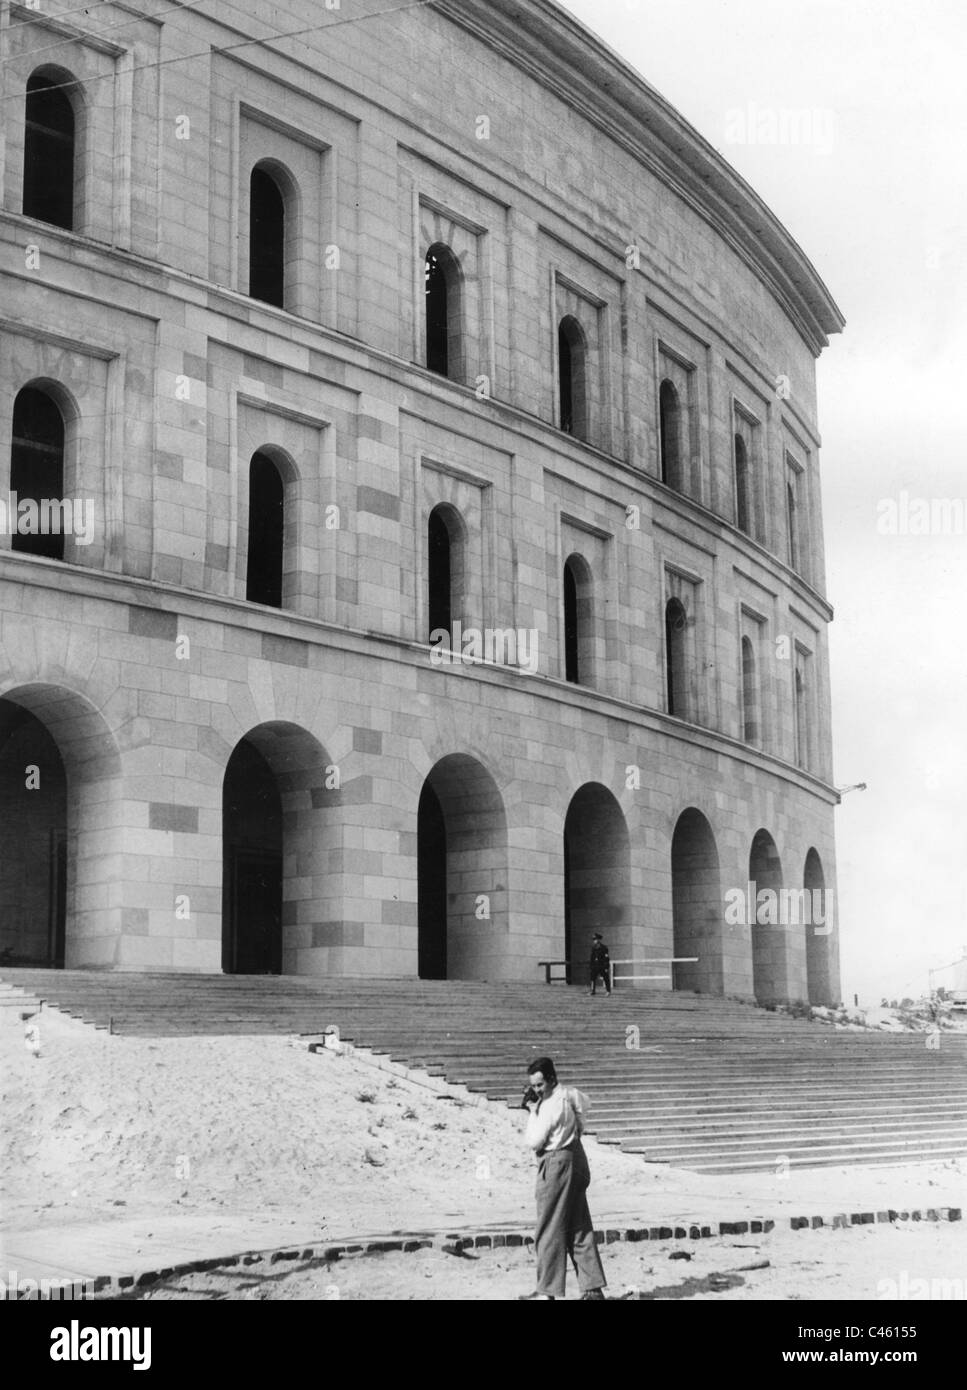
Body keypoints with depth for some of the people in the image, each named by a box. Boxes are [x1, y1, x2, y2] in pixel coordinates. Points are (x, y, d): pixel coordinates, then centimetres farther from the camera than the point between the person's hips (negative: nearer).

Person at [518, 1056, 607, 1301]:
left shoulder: (551, 1106, -21)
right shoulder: (569, 1094, 6)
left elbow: (535, 1141, -16)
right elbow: (585, 1104, 30)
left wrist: (533, 1110, -11)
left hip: (557, 1164, -9)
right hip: (577, 1161, 9)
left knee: (549, 1231, -2)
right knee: (579, 1229, 11)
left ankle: (547, 1291, 3)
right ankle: (593, 1287, 12)